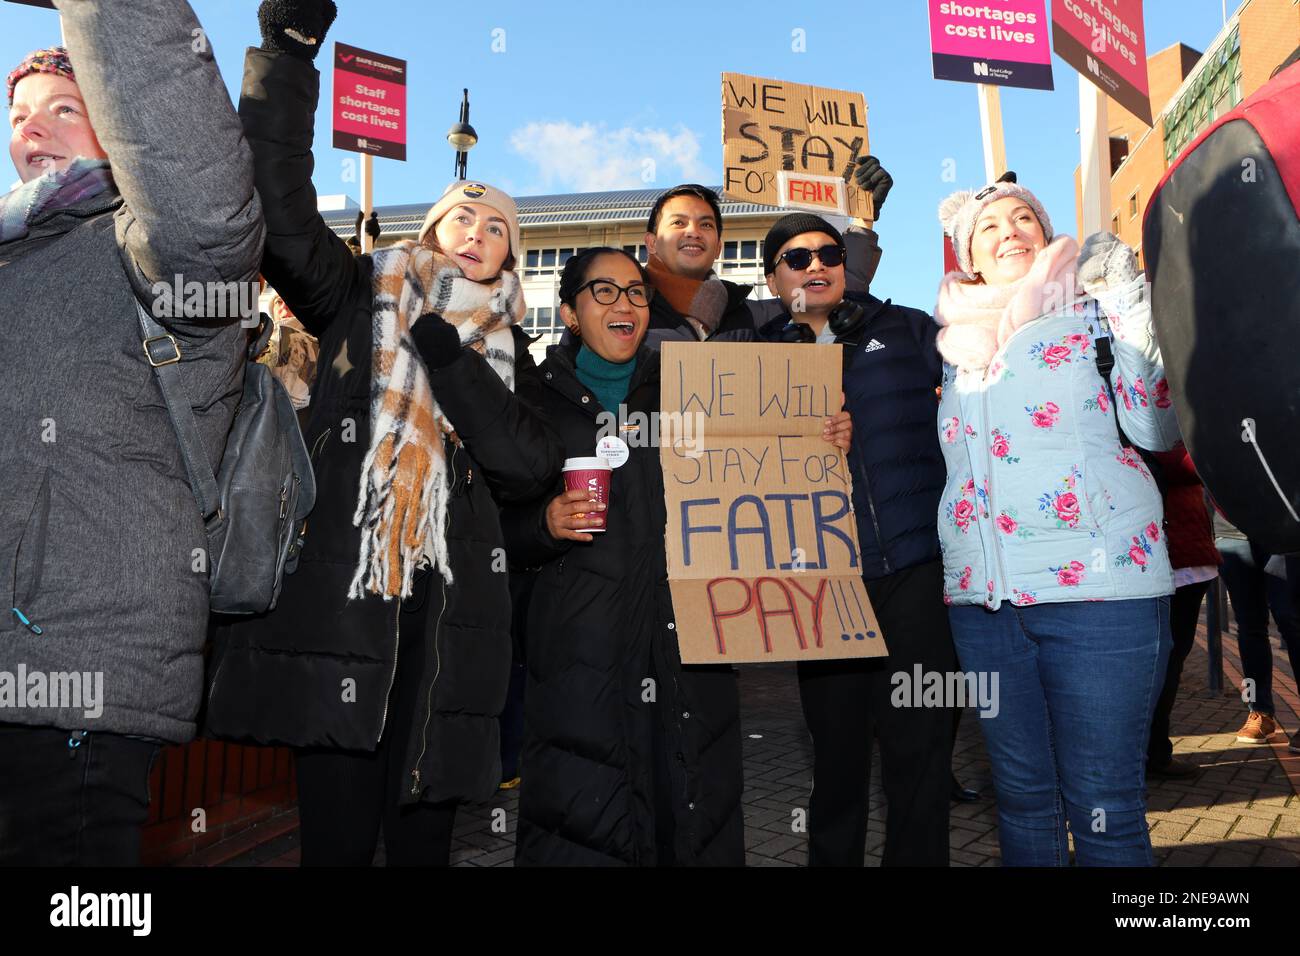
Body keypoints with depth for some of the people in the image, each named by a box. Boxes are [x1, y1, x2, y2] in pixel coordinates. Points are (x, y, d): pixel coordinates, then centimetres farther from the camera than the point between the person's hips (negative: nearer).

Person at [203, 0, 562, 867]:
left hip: (448, 611, 2)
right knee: (339, 833, 1)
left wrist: (444, 352, -8)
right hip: (337, 594, -1)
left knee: (425, 830, 9)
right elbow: (281, 210, -5)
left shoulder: (507, 352, 15)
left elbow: (531, 469, -2)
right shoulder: (364, 296, 12)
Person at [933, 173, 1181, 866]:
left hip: (1096, 585, -4)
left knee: (1103, 807, 1)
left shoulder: (1090, 309, 4)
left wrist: (1129, 303, -12)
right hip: (982, 597, 4)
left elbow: (1157, 428, -7)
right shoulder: (956, 341, 15)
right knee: (1021, 796, 13)